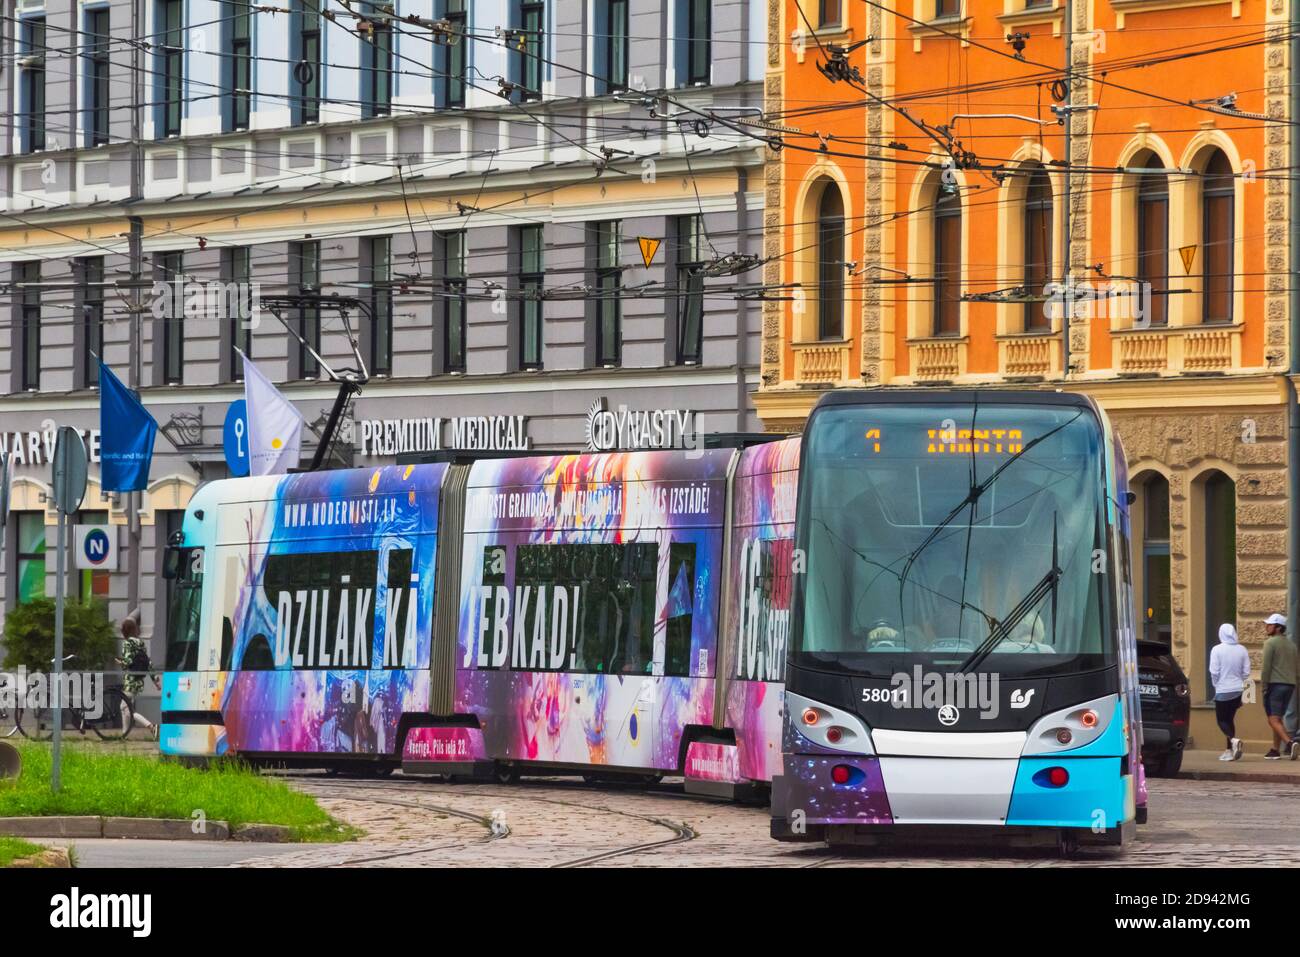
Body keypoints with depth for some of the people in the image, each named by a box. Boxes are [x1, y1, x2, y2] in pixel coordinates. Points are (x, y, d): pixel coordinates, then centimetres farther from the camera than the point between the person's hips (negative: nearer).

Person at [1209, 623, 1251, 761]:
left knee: (1221, 720, 2)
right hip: (1237, 690, 5)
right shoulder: (1241, 650, 0)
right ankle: (1229, 750, 15)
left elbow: (1214, 672, -13)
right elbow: (1246, 672, 1)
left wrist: (1216, 685, 4)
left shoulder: (1217, 650, -12)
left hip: (1223, 691, -5)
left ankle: (1233, 740, -25)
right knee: (1230, 719, 16)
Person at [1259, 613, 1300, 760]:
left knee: (1273, 720, -10)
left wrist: (1264, 687, -8)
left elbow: (1266, 667, -12)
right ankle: (1276, 750, 17)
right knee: (1278, 719, 16)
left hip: (1275, 684, -7)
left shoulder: (1270, 643, -7)